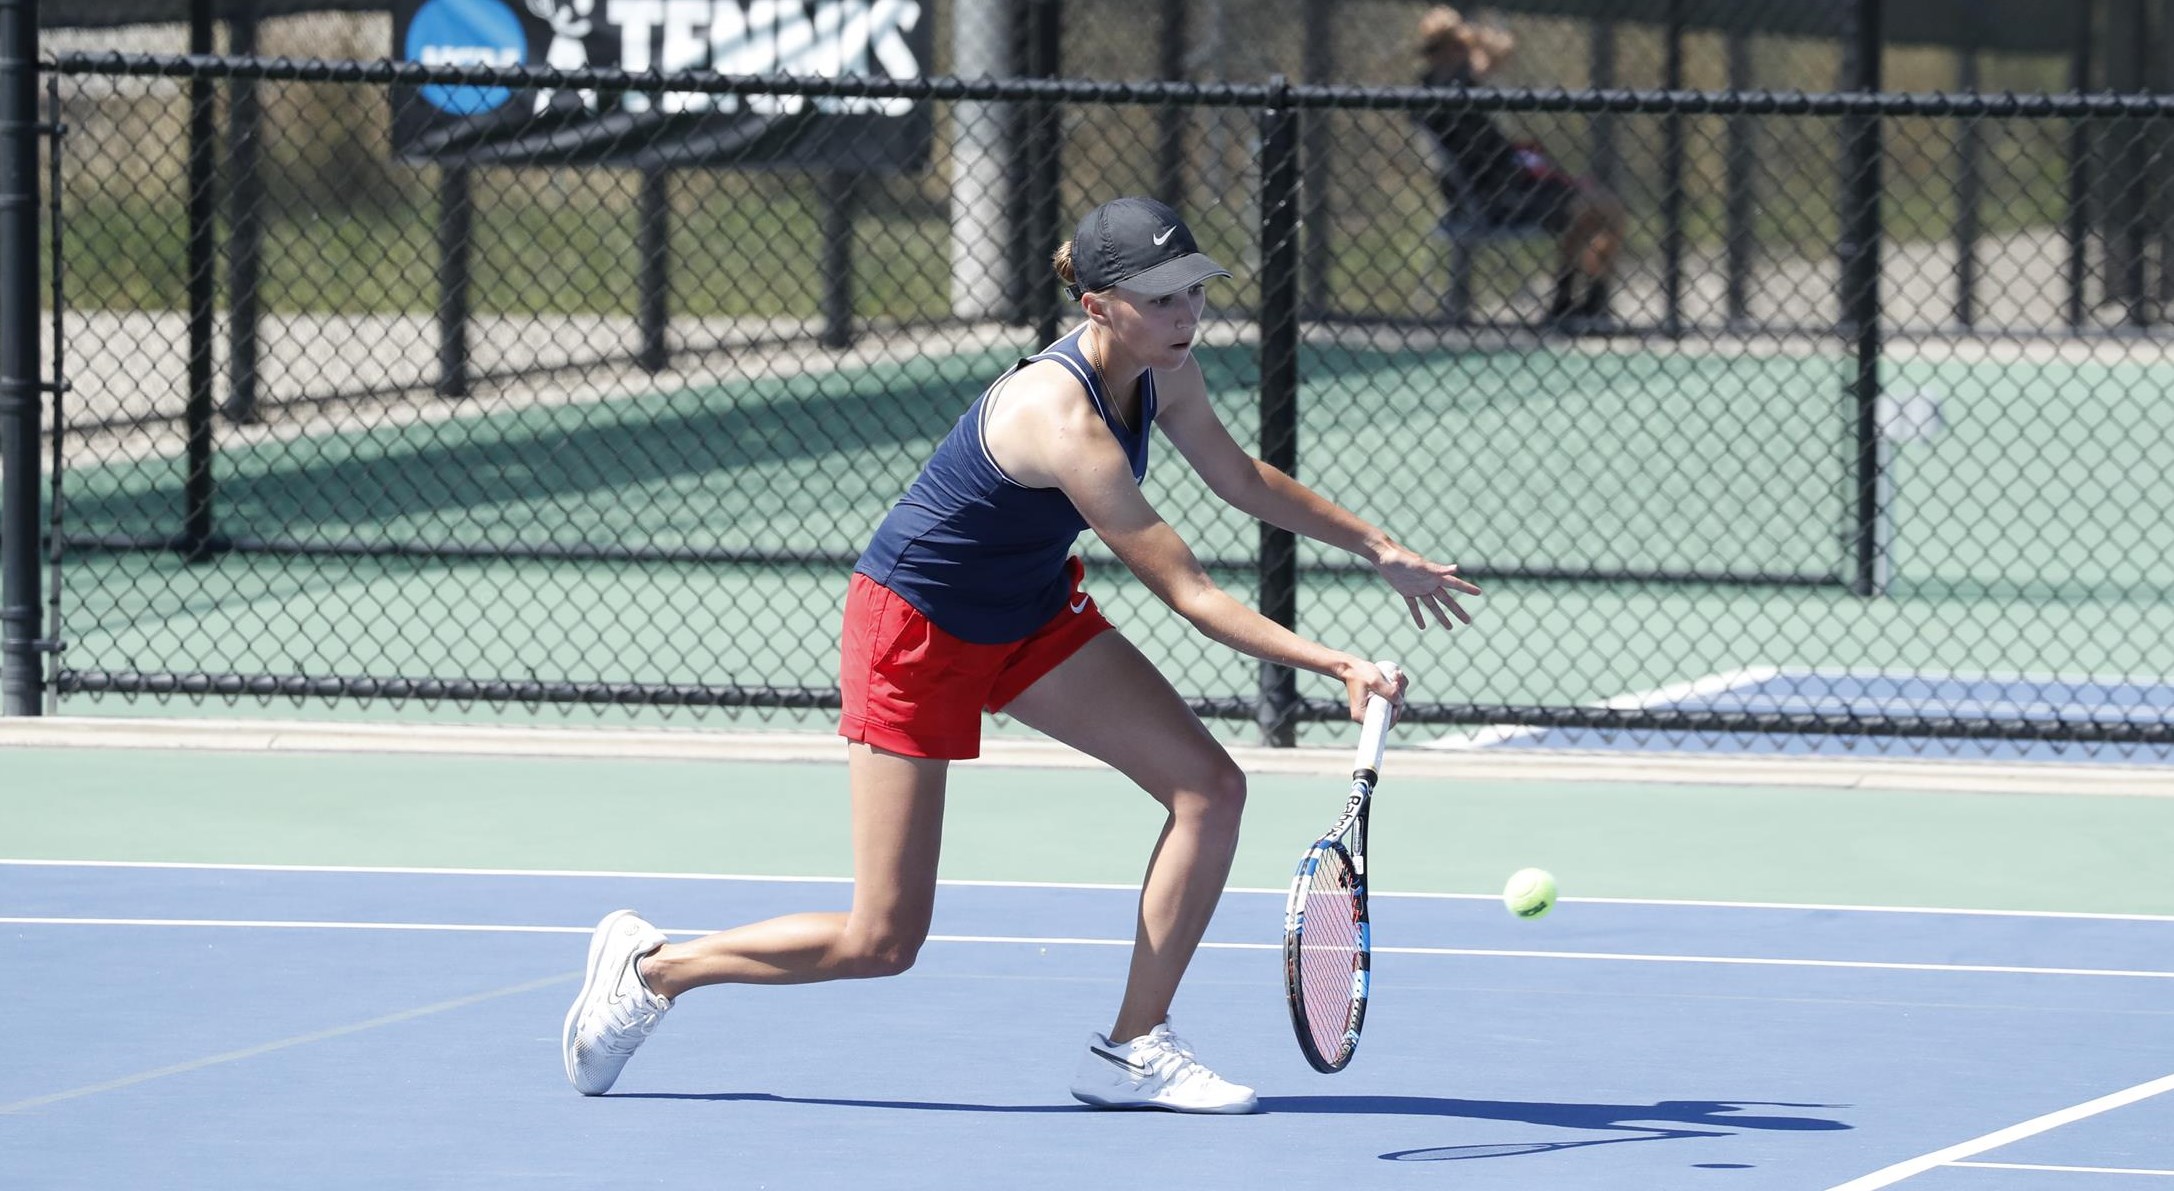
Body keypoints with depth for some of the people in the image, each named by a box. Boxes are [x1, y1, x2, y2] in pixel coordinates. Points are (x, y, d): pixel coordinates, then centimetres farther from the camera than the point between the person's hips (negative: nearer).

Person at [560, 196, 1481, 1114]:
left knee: (1209, 788, -8)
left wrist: (1378, 548, 10)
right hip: (916, 628, -9)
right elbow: (1189, 594, -34)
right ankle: (651, 969, 18)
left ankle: (1131, 1051, 2)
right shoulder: (1065, 422, -35)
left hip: (1033, 614, 9)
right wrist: (1336, 667, -36)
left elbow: (1243, 480, 13)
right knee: (882, 943, -5)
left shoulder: (1163, 374, -9)